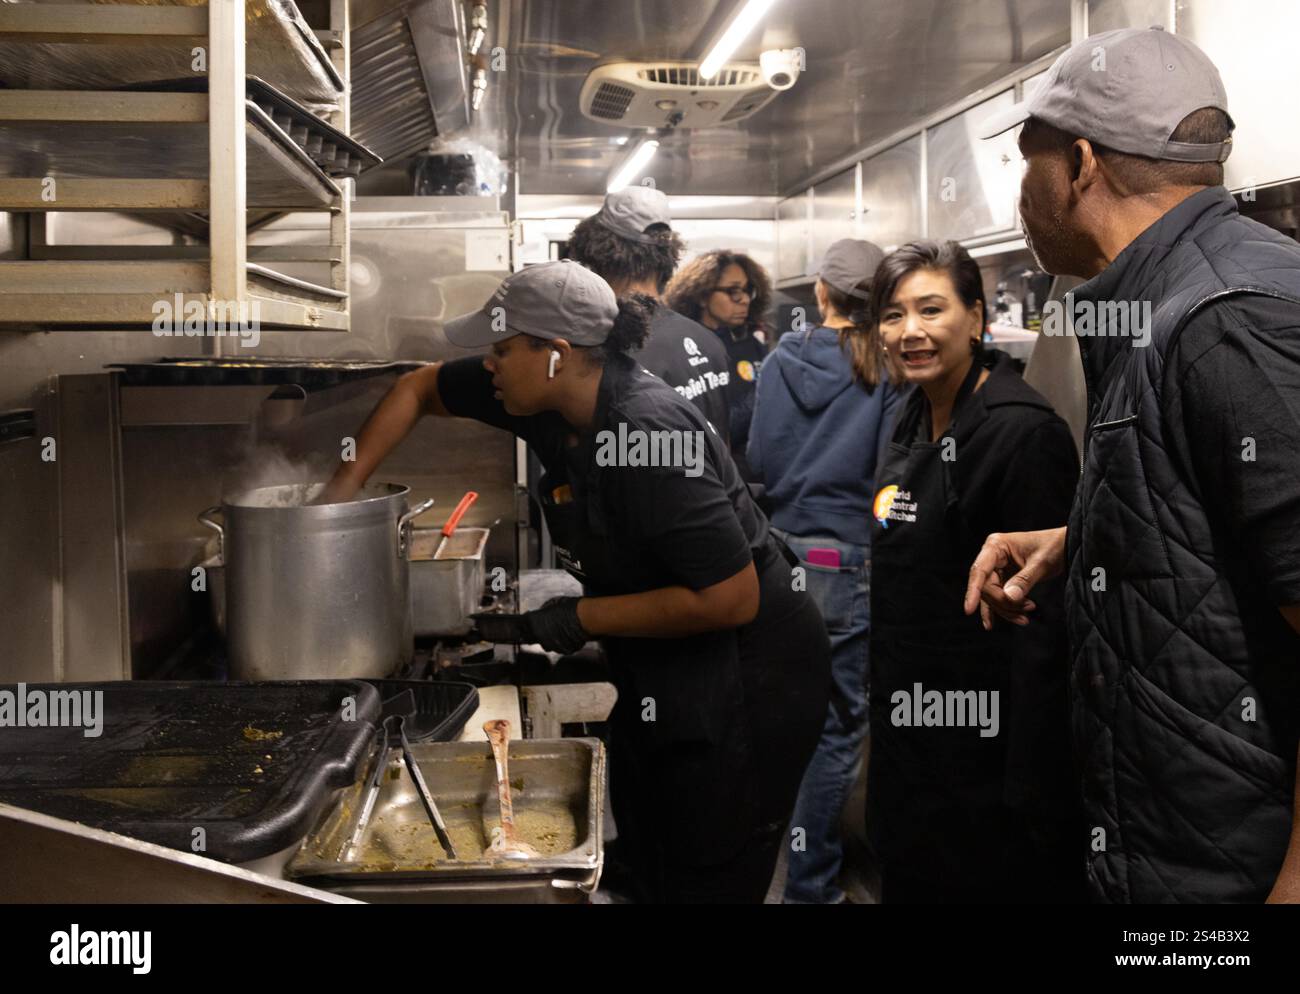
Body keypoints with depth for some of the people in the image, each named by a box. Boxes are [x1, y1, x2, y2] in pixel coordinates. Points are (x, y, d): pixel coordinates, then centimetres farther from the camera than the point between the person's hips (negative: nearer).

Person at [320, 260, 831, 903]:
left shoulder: (650, 439, -29)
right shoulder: (552, 398, -5)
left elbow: (732, 599, -29)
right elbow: (420, 387, 10)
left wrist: (582, 619, -20)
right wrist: (344, 487, 1)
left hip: (742, 684, -8)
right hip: (658, 679, 8)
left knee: (707, 882, 6)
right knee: (645, 871, 20)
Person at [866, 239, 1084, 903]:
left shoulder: (1024, 431, -19)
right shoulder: (915, 420, 7)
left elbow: (1044, 623, -22)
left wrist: (1028, 792, -22)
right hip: (909, 738, 9)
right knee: (909, 882, 21)